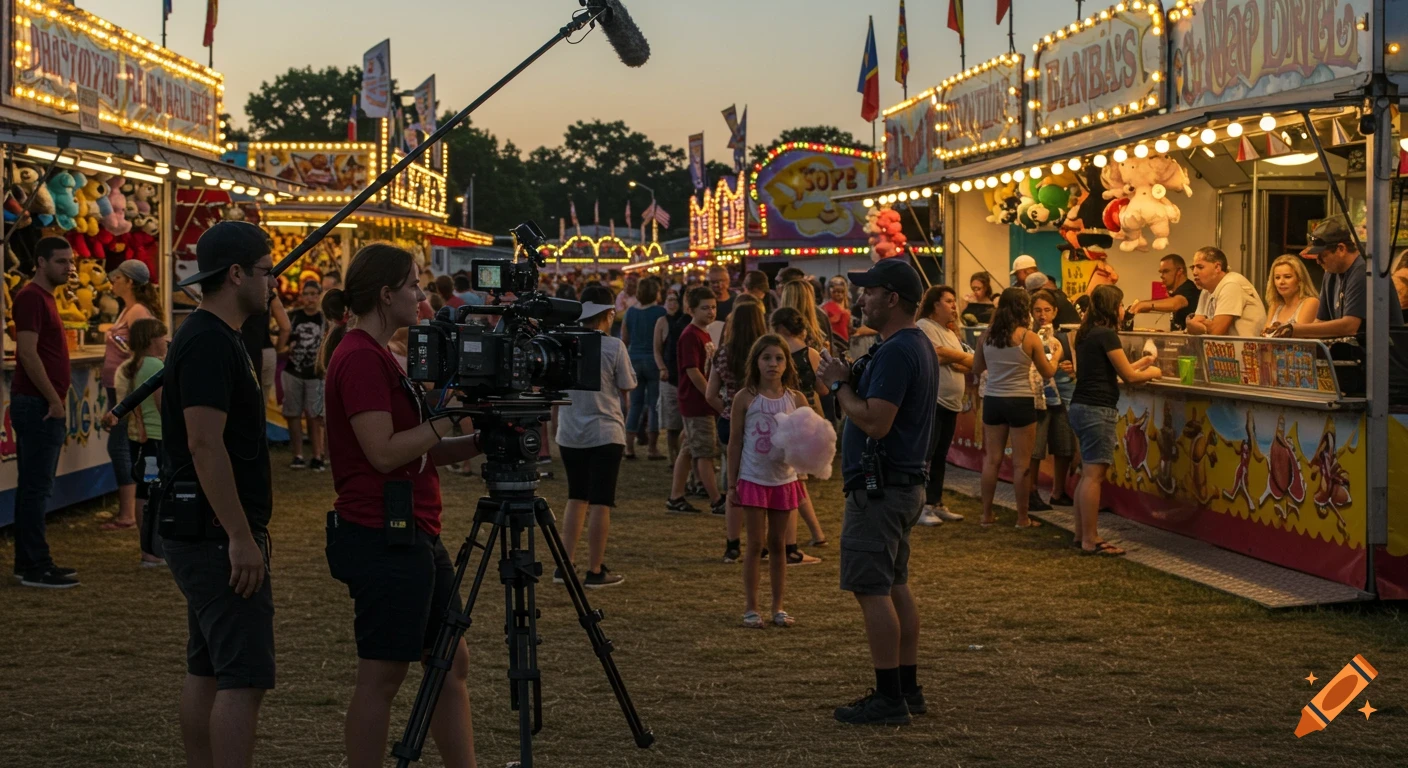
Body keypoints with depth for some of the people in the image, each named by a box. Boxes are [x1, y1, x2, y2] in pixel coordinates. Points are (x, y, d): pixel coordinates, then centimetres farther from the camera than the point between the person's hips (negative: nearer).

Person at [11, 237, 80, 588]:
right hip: (37, 405, -10)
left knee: (34, 486, 12)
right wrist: (54, 400, -18)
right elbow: (27, 353, -21)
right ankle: (36, 567, -5)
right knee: (36, 487, -7)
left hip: (46, 406, 10)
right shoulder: (31, 297, -13)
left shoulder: (46, 297, 17)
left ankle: (28, 562, 17)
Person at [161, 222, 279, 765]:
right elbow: (204, 445, -24)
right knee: (244, 678, -11)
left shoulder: (220, 338, 15)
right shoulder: (209, 343, -17)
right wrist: (242, 538, -24)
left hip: (199, 533, 11)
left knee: (207, 672, 13)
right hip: (216, 534, -11)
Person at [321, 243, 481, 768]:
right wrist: (449, 419, -14)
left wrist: (477, 441, 4)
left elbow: (420, 452, 18)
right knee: (382, 674, -3)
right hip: (383, 539, -10)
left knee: (451, 661, 13)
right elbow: (384, 452, -22)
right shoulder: (360, 357, -15)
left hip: (413, 533, 10)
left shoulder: (376, 355, 17)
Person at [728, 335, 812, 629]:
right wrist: (731, 485, -2)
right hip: (753, 480, -2)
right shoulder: (746, 398, -5)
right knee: (755, 545, 1)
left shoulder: (796, 400, 0)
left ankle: (778, 607, 16)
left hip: (785, 480, 2)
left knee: (778, 545, 9)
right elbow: (735, 443, -1)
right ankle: (750, 608, 8)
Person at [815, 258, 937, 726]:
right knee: (895, 586, 15)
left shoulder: (895, 352, -19)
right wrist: (848, 383, 9)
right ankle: (907, 690, 20)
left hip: (879, 488, -11)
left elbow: (875, 422, -26)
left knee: (871, 590, -7)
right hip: (904, 482, 11)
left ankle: (889, 699, -6)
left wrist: (839, 385, -13)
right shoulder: (919, 345, 15)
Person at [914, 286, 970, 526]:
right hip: (931, 401, -9)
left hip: (951, 403, 9)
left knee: (940, 456, 10)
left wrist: (950, 359, -9)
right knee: (926, 454, -8)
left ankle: (936, 504, 15)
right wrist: (963, 357, -1)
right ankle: (923, 506, -7)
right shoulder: (924, 326, -6)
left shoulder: (950, 333, 20)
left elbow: (970, 364, 13)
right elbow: (937, 353, -18)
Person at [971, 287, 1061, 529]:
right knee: (1021, 463, 4)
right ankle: (1022, 518, 10)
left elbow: (977, 369, 11)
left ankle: (987, 514, 17)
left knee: (992, 459, 12)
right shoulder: (1030, 338, -10)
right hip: (1020, 402, -4)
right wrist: (1056, 354, 19)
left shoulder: (987, 335, 0)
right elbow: (1048, 373, 0)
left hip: (992, 400, 4)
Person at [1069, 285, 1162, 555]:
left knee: (1088, 475, 14)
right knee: (1094, 475, -9)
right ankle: (1091, 541, -10)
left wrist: (1141, 364, 28)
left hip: (1081, 408, 10)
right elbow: (1128, 376, -7)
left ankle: (1081, 534, 17)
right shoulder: (1106, 335, -12)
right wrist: (1152, 373, 12)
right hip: (1097, 410, -10)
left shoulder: (1086, 334, 15)